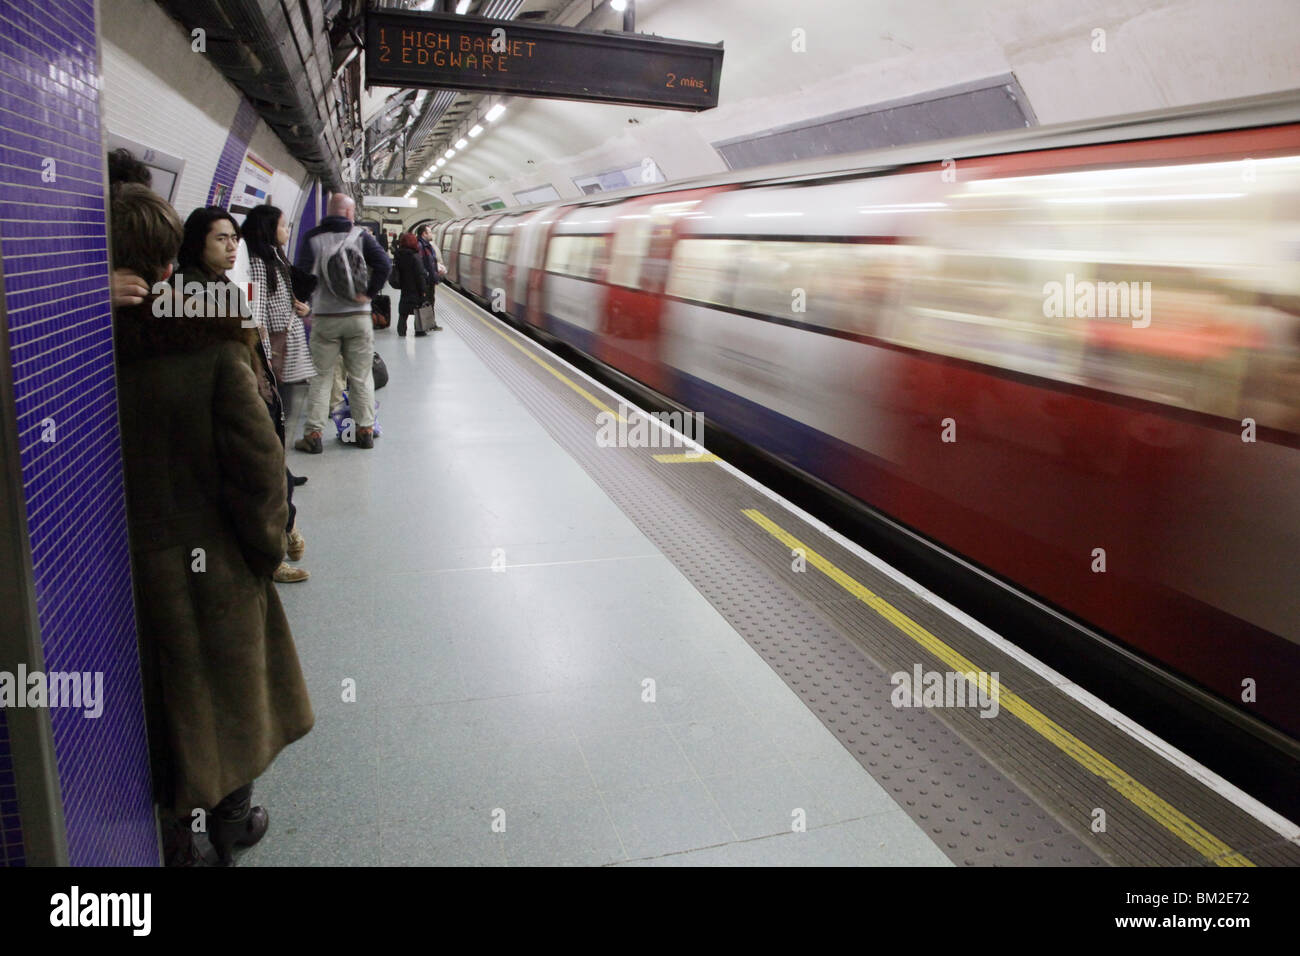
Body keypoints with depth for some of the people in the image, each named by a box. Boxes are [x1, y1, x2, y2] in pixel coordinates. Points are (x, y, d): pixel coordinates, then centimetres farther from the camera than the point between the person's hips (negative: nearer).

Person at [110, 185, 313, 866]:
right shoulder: (210, 344, -18)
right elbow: (257, 460, -17)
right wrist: (266, 547, -3)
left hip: (122, 567, 2)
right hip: (211, 561, -2)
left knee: (155, 704, 19)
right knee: (225, 688, 20)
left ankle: (172, 840, 36)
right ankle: (232, 822, 40)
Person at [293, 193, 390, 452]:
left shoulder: (312, 238, 0)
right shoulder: (360, 235, 0)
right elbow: (384, 263, -12)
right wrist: (369, 294, -6)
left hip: (324, 318, 0)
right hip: (358, 316, 0)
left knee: (321, 377, 6)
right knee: (361, 376, 9)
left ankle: (313, 435, 4)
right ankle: (365, 430, 12)